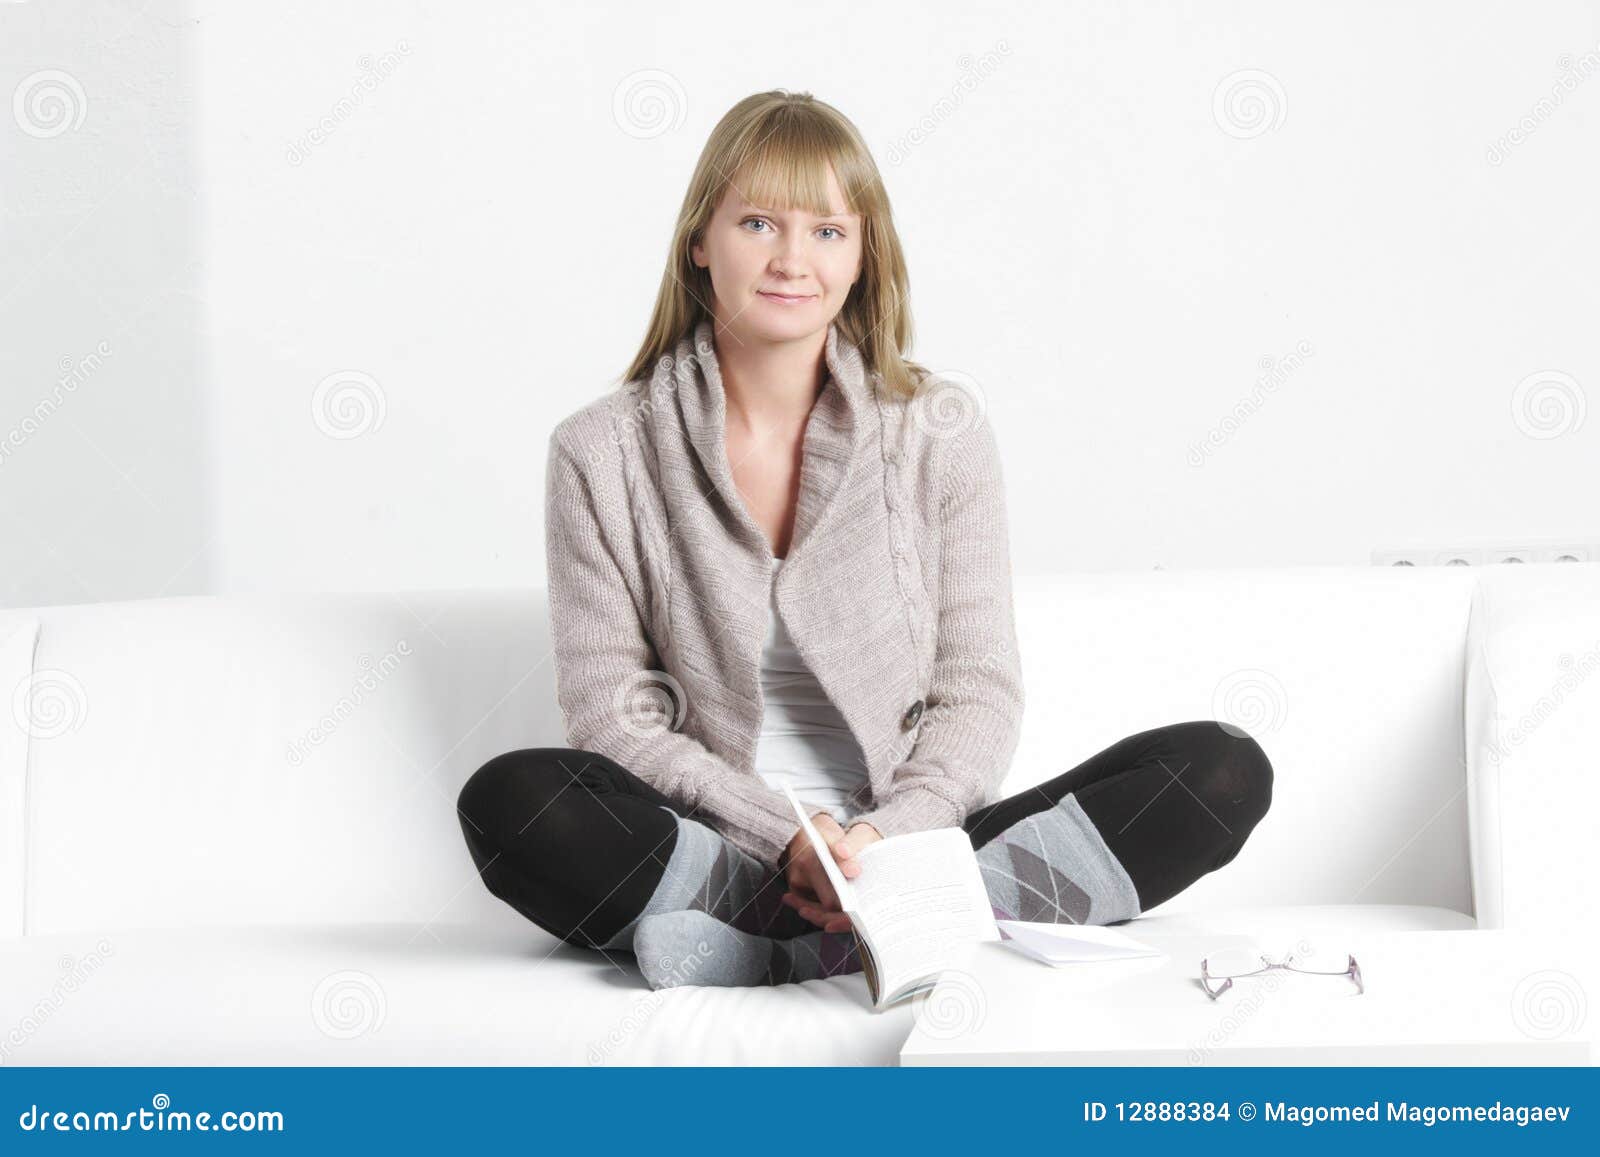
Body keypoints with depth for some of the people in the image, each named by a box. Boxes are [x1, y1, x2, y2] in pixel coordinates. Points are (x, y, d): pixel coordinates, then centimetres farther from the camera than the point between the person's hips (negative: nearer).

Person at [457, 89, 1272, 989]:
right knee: (509, 799, -32)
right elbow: (610, 713, -2)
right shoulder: (601, 455, 1)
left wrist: (889, 837, -18)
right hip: (708, 842, -1)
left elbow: (980, 690, 2)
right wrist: (785, 844, -17)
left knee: (1223, 771, -19)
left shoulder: (941, 430, 4)